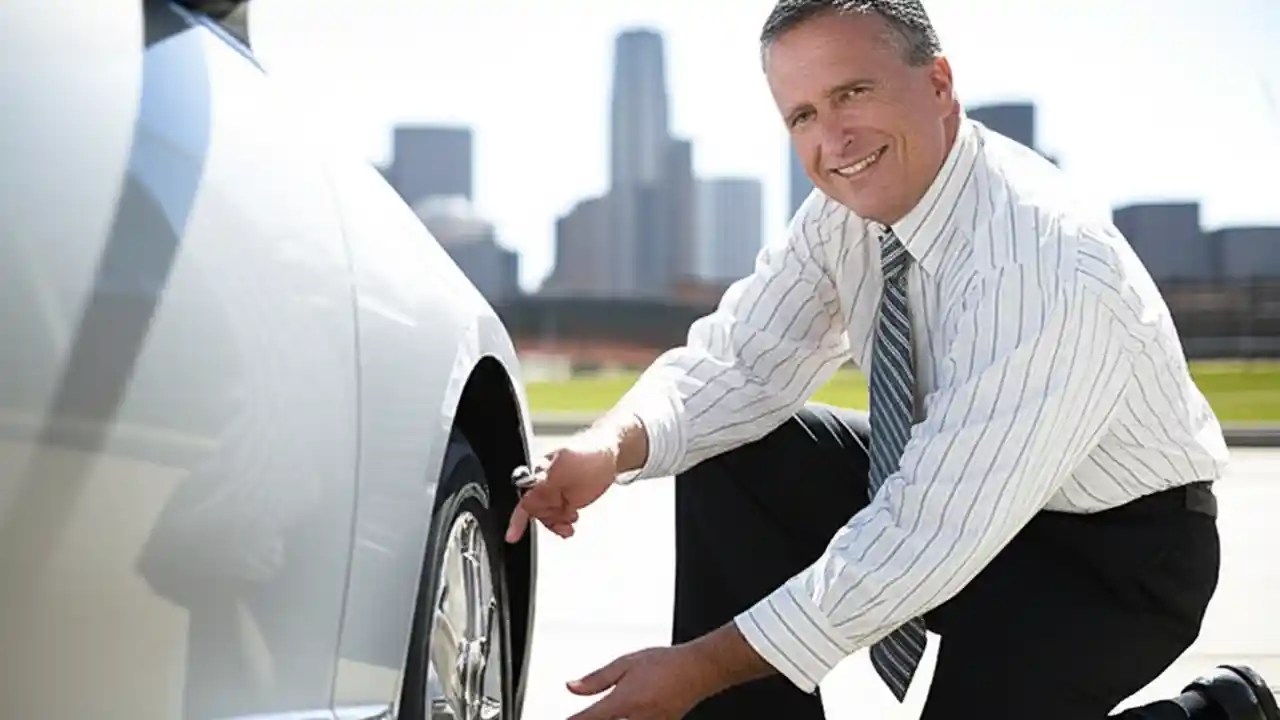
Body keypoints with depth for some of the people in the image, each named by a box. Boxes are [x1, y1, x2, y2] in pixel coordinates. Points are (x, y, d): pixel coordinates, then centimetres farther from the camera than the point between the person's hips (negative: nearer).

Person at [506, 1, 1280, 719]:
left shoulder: (1048, 264, -33)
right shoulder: (846, 208, -10)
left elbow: (929, 540, -34)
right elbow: (739, 367, -4)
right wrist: (613, 446, -27)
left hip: (1114, 548, -7)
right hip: (948, 495, 7)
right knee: (728, 466, -9)